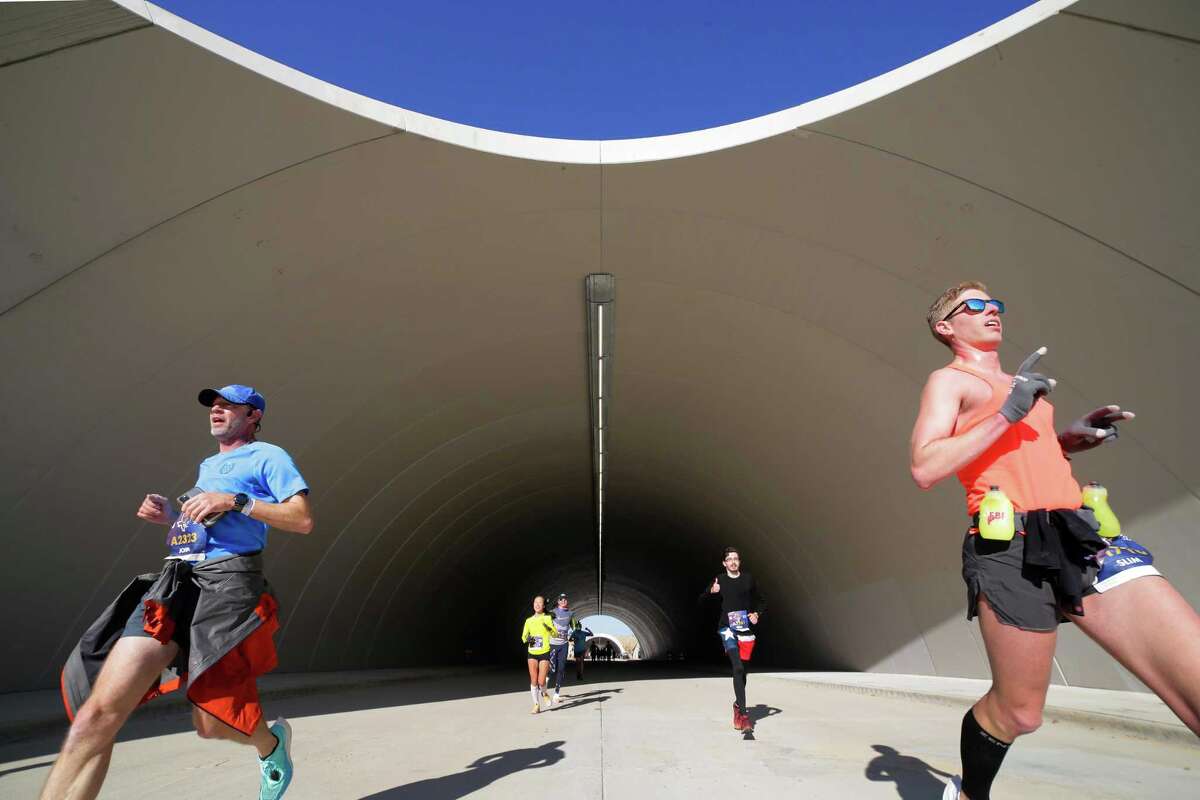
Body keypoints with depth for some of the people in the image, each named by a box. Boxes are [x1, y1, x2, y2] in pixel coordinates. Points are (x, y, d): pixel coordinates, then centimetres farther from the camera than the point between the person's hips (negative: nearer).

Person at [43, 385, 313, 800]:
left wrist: (235, 501, -12)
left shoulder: (268, 456, 4)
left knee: (212, 722, -6)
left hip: (228, 581, -7)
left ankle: (271, 742, 28)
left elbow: (303, 519, -7)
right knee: (97, 716, -9)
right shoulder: (207, 465, 28)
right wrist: (171, 517, 15)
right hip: (174, 580, 7)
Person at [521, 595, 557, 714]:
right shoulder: (529, 620, 8)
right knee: (533, 681, -1)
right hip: (532, 654, 3)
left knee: (541, 681, -6)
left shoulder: (548, 618, 0)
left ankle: (544, 694, 27)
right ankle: (536, 705, 13)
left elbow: (555, 634, -4)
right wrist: (527, 639, -9)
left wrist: (549, 628, -25)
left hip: (544, 653, -2)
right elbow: (523, 637, 14)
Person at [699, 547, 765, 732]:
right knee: (738, 668, -17)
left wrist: (757, 614, -2)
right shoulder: (720, 580, 2)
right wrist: (711, 591, -17)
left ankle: (738, 704, 36)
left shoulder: (748, 579, 6)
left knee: (742, 670, 13)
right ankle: (743, 713, -16)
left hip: (745, 628, 3)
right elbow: (702, 599, 2)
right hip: (727, 627, -3)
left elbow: (761, 601, 17)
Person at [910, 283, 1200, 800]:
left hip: (1081, 536, 7)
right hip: (1011, 546, -7)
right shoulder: (949, 380, 3)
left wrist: (1068, 439, 16)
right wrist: (1007, 415, -13)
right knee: (1018, 711, 2)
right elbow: (925, 469, -11)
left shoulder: (1022, 383, 28)